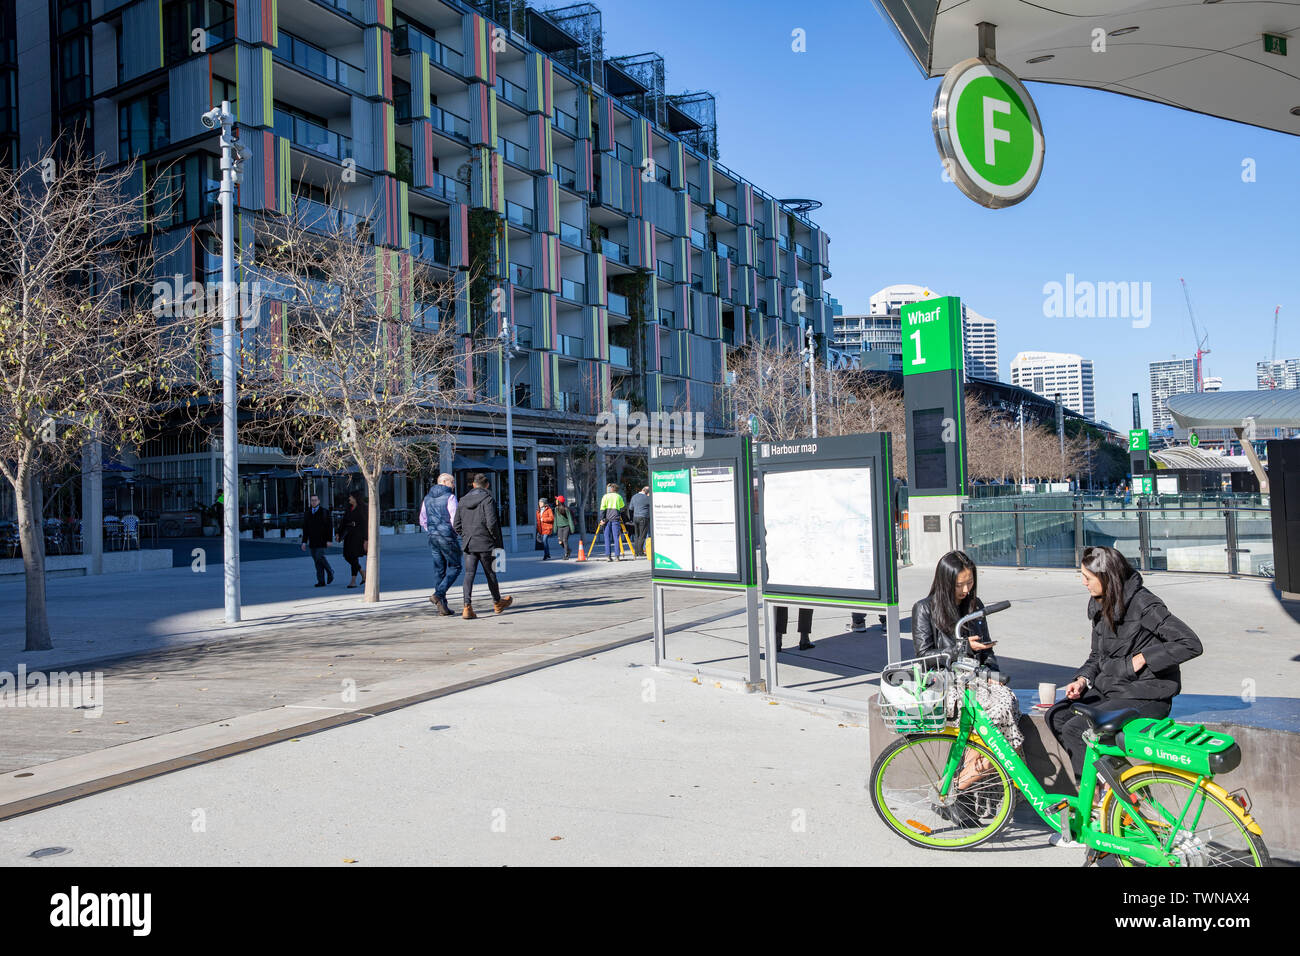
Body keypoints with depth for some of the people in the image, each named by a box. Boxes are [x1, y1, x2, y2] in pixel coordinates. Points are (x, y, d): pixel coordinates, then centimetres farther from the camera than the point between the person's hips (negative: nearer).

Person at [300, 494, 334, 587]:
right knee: (317, 561, 2)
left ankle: (330, 571, 7)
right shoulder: (306, 513, 13)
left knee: (320, 557, -17)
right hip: (312, 542, 4)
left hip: (321, 540, -4)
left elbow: (329, 527, -2)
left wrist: (329, 540, -10)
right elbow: (305, 529, 14)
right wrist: (304, 542, 7)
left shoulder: (324, 512, 1)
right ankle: (321, 581, 3)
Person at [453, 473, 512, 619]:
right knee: (490, 573, 11)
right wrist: (497, 540, -6)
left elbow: (456, 525, 8)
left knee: (469, 574, 1)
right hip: (485, 543, -4)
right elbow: (491, 523, -18)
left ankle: (467, 607, -13)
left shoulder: (463, 501, 8)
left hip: (468, 544, 4)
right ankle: (497, 603, 29)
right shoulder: (487, 499, -10)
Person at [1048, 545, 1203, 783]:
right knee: (1057, 716, -9)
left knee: (1075, 729, -22)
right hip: (1110, 688, 9)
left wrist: (1142, 658, -18)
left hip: (1145, 695, -9)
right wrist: (1083, 680, -1)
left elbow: (1191, 644, -20)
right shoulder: (1099, 605, 8)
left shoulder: (1144, 605, -17)